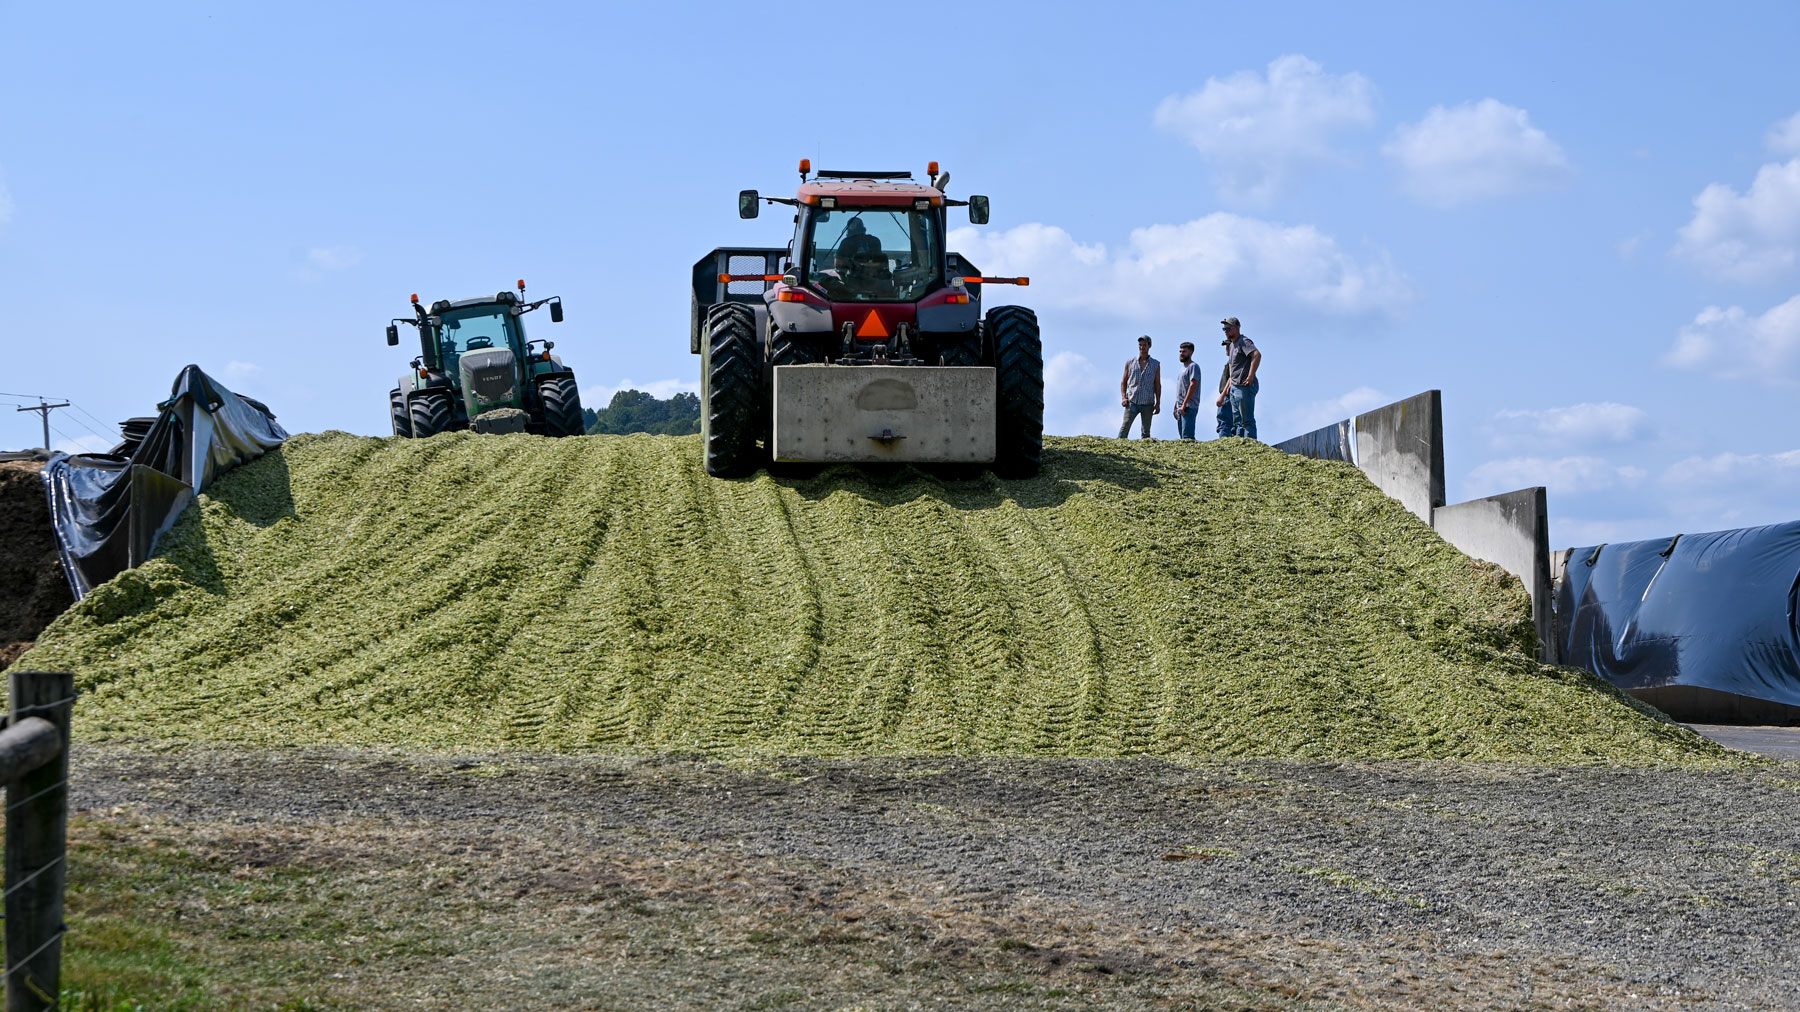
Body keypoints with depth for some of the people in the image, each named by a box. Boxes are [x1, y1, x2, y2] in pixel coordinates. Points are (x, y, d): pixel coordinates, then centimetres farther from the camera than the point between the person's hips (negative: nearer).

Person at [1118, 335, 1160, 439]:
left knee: (1146, 432, 2)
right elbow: (1123, 382, 13)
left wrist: (1158, 403, 3)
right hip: (1132, 402, -1)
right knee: (1125, 427, -14)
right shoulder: (1130, 362, 9)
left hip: (1148, 403, 1)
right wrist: (1123, 397, -1)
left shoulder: (1156, 365, 9)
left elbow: (1158, 385, 10)